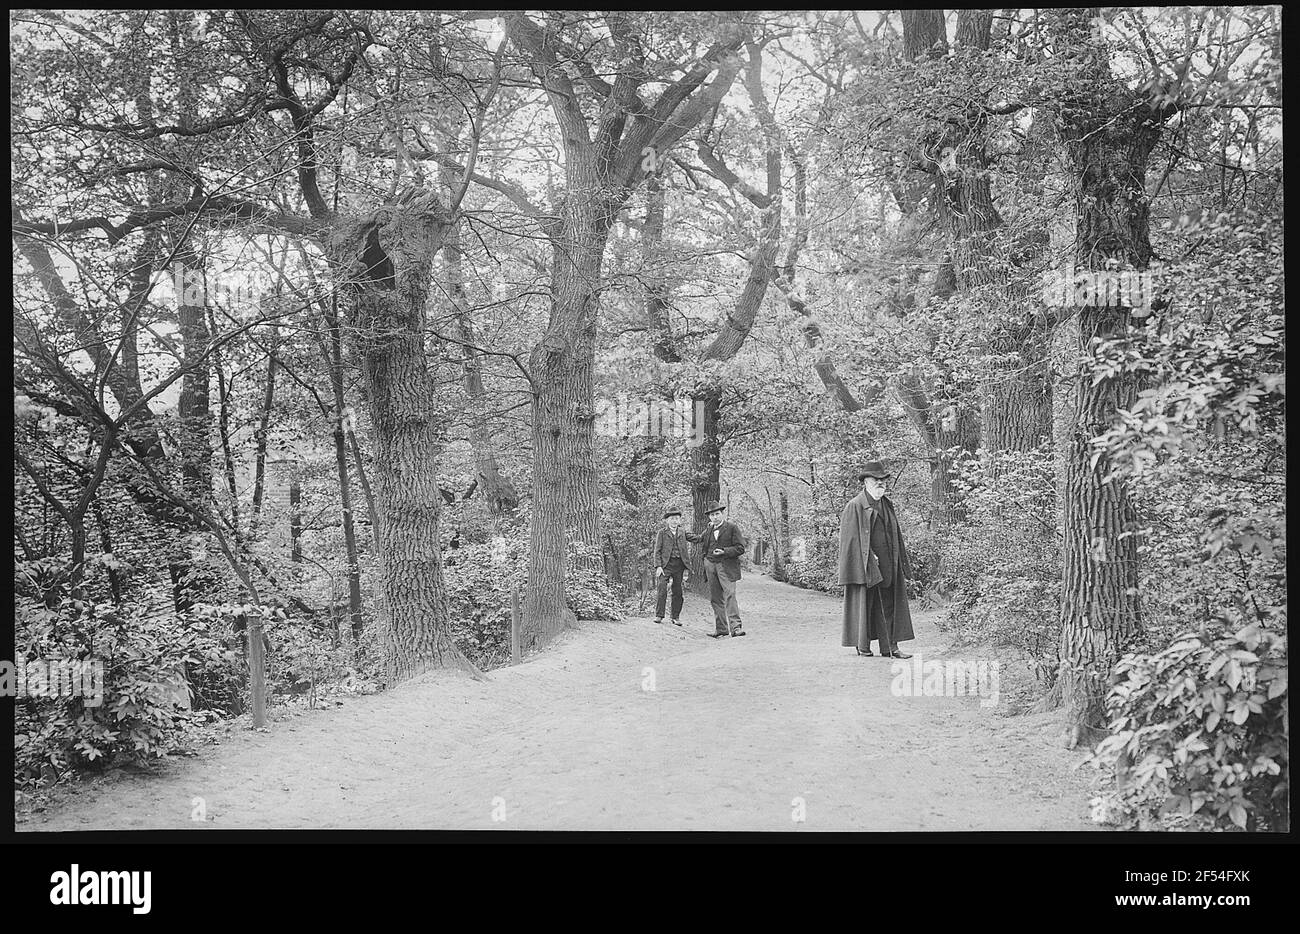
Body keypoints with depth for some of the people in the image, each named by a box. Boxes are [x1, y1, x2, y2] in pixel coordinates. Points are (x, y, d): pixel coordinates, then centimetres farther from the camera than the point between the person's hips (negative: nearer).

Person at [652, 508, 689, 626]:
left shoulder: (682, 532, 13)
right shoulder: (661, 533, 4)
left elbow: (685, 550, 16)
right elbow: (657, 551, 0)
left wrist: (686, 567, 9)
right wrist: (658, 566, -10)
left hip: (679, 564, 3)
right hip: (666, 564, -3)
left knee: (678, 592, 4)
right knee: (662, 589, -13)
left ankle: (675, 617, 11)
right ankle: (659, 616, -7)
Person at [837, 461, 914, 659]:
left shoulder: (887, 505, 14)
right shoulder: (855, 506, -7)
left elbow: (896, 536, 17)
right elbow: (851, 538, -12)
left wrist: (901, 563, 11)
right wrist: (869, 556, -19)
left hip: (888, 564, 7)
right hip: (865, 564, -7)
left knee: (889, 604, 5)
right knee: (864, 603, 1)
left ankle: (890, 646, 7)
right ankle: (862, 644, 10)